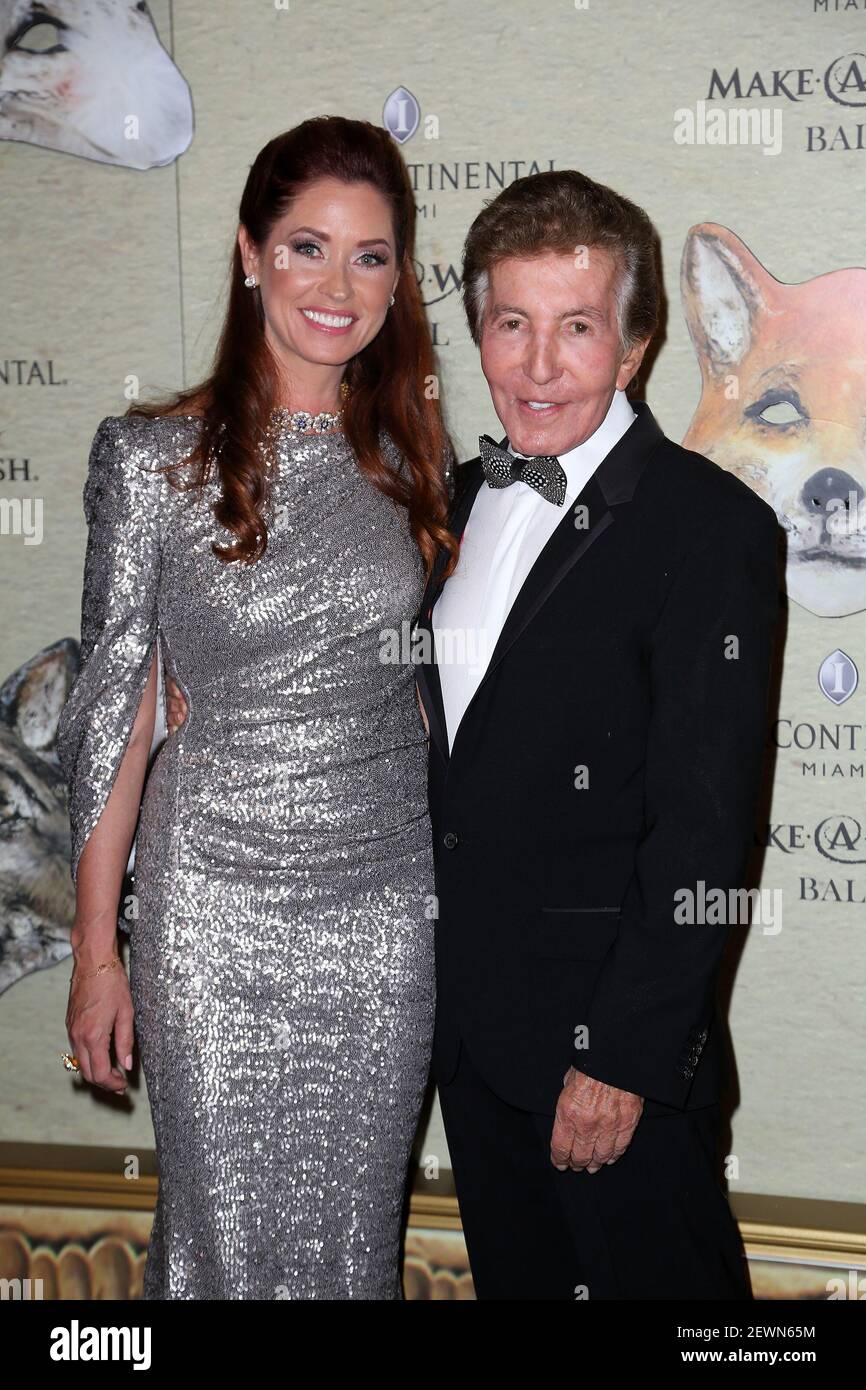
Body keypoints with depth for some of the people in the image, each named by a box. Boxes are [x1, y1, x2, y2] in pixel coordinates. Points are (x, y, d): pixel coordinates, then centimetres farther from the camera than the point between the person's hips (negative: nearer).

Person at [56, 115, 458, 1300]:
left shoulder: (414, 455, 3)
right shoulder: (153, 456, -8)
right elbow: (116, 708, -5)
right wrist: (95, 951, -4)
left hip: (388, 903, 3)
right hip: (217, 902, -3)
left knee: (354, 1231, 14)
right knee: (227, 1233, 8)